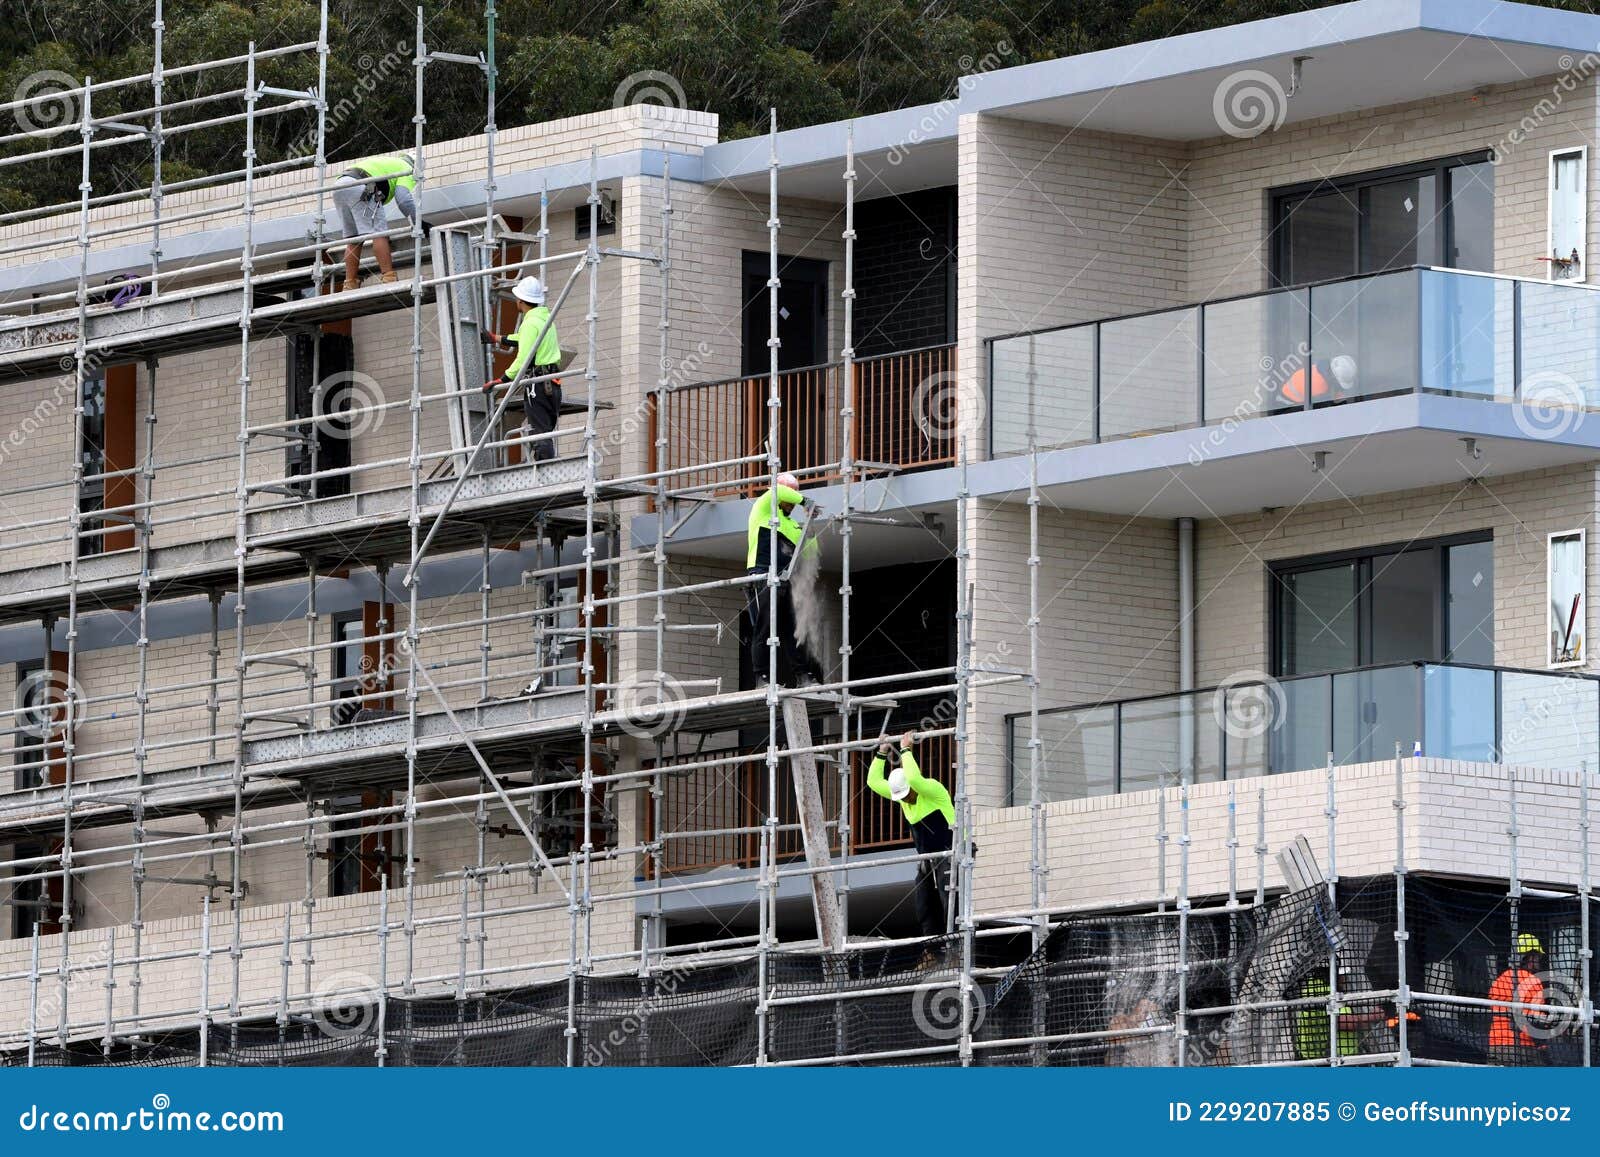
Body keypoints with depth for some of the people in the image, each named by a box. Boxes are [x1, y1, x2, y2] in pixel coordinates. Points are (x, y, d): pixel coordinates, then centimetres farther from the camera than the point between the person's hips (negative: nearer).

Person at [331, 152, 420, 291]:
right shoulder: (406, 169, 16)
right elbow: (404, 200, 0)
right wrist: (418, 224, 9)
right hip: (360, 188, -8)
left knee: (352, 238, 11)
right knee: (378, 233, -8)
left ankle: (350, 284, 6)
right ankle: (389, 278, -17)